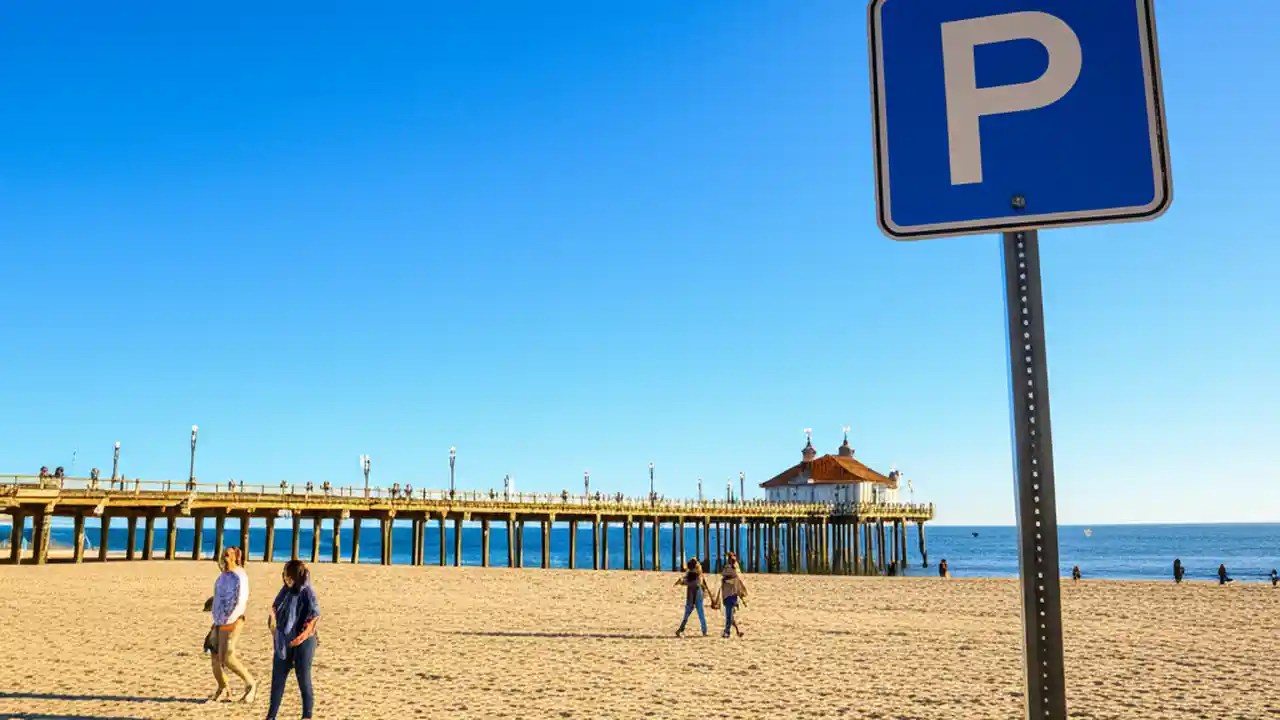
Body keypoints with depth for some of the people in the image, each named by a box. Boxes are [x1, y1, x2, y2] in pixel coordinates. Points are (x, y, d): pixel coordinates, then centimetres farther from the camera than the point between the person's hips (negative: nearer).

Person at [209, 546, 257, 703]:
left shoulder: (239, 576, -12)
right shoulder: (223, 575, 14)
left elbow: (241, 603, -17)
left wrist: (229, 621, -21)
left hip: (232, 621, -8)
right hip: (219, 621, 8)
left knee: (227, 658, -13)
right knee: (216, 656, 7)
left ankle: (250, 684, 2)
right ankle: (223, 690, 20)